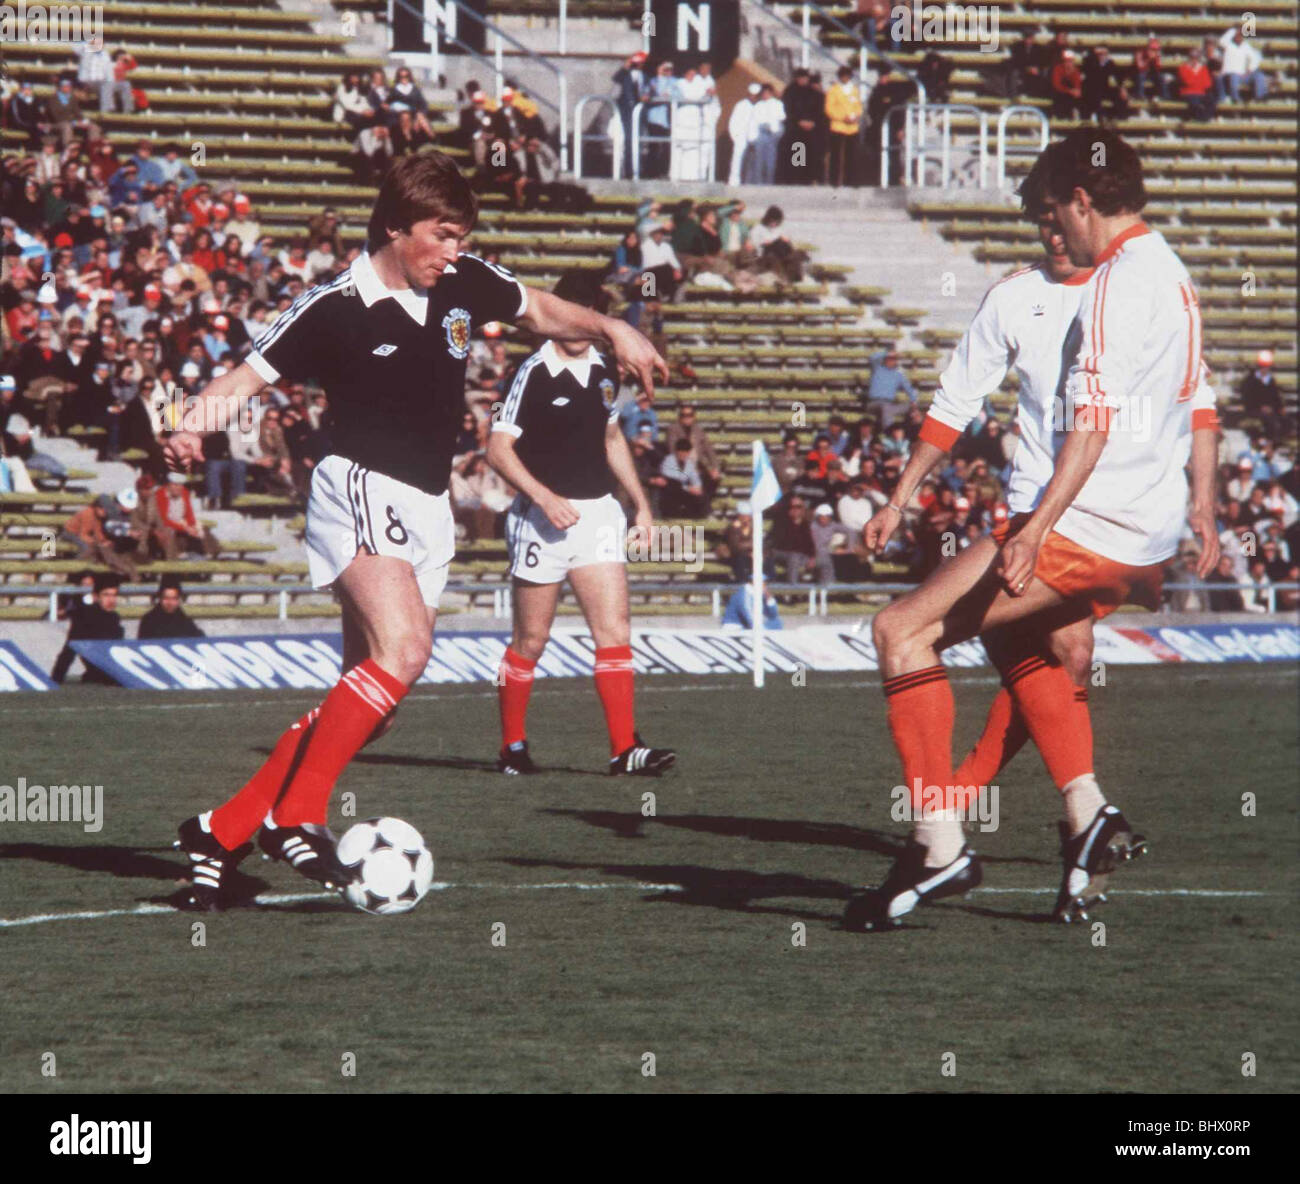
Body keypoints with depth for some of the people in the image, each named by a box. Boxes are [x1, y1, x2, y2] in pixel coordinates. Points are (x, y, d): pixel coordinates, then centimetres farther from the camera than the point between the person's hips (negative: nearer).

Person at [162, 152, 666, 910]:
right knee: (405, 648, -30)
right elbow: (246, 379, -12)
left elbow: (541, 311, 24)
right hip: (361, 492, -7)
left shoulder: (464, 284, 6)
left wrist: (610, 330, 8)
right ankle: (297, 815, -27)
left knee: (370, 695, 4)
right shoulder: (334, 309, -11)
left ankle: (223, 833, 10)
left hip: (427, 512, 7)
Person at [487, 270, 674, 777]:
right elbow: (498, 448, -13)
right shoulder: (534, 373, -10)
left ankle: (624, 749, -10)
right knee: (531, 640, 4)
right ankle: (512, 746, 17)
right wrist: (544, 497, -23)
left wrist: (640, 503, 21)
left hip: (599, 513, 5)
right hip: (544, 518, -5)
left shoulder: (603, 370, 9)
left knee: (614, 632, -6)